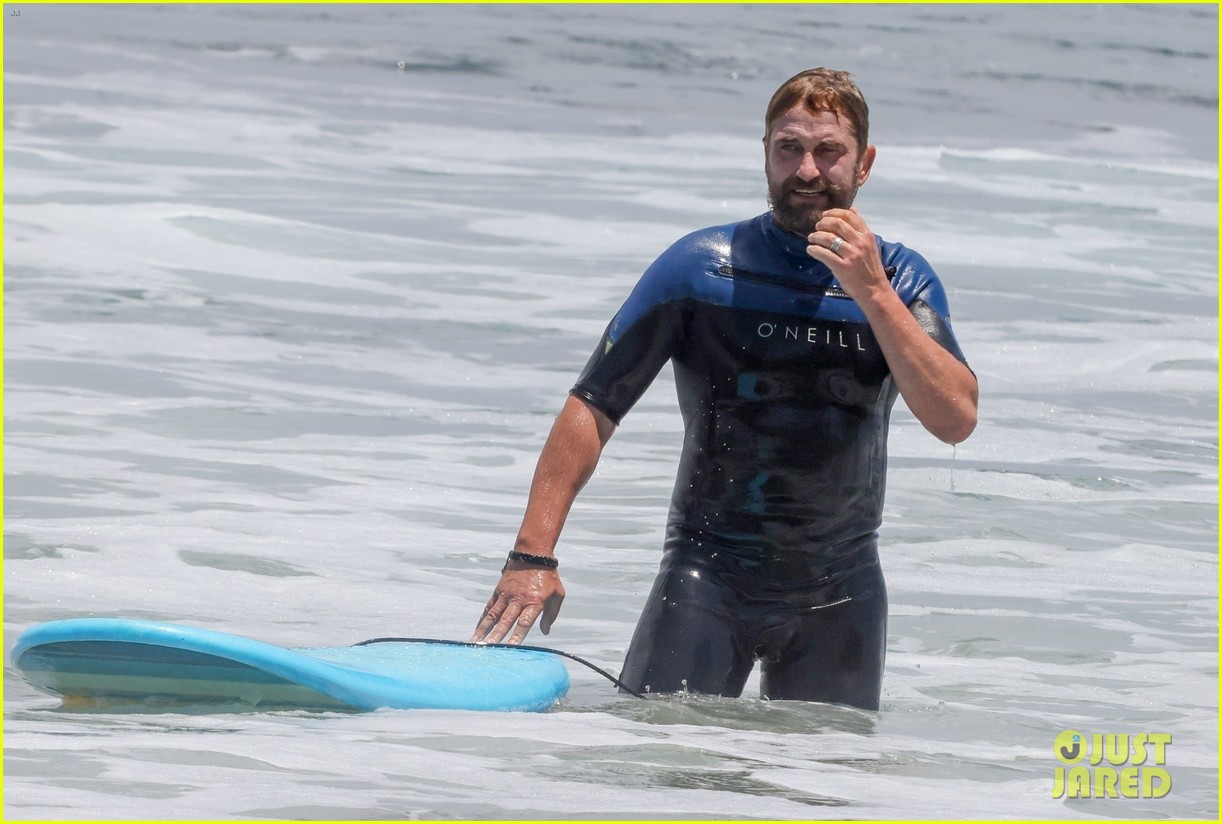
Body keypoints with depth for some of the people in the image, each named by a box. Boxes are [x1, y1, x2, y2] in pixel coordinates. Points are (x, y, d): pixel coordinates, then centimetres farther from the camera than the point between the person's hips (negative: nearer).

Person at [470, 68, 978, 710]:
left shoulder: (900, 278, 1)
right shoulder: (701, 267, -5)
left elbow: (956, 421, -13)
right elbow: (592, 407, -5)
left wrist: (872, 294, -22)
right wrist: (533, 554, -14)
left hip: (840, 585, 2)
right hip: (709, 568, -2)